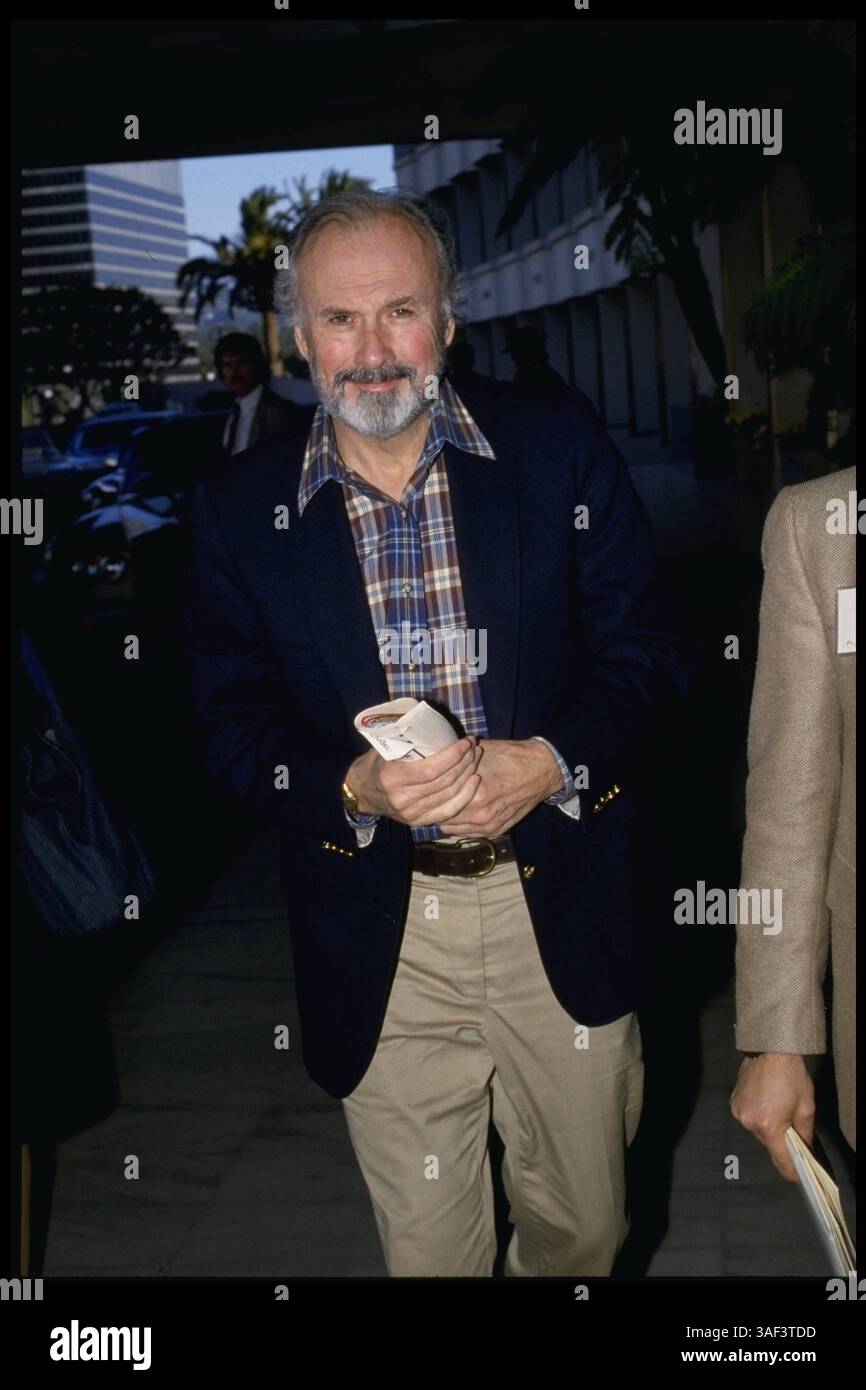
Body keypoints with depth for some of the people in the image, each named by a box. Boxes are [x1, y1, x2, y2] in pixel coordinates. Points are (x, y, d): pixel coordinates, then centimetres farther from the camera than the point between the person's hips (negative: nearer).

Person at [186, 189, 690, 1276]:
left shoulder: (562, 454, -3)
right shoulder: (238, 512, -2)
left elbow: (647, 652, -2)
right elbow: (228, 724, -1)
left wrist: (547, 763, -20)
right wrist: (354, 787, -21)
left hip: (561, 911, 1)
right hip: (379, 940, 0)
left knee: (582, 1222, 20)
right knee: (423, 1244, 16)